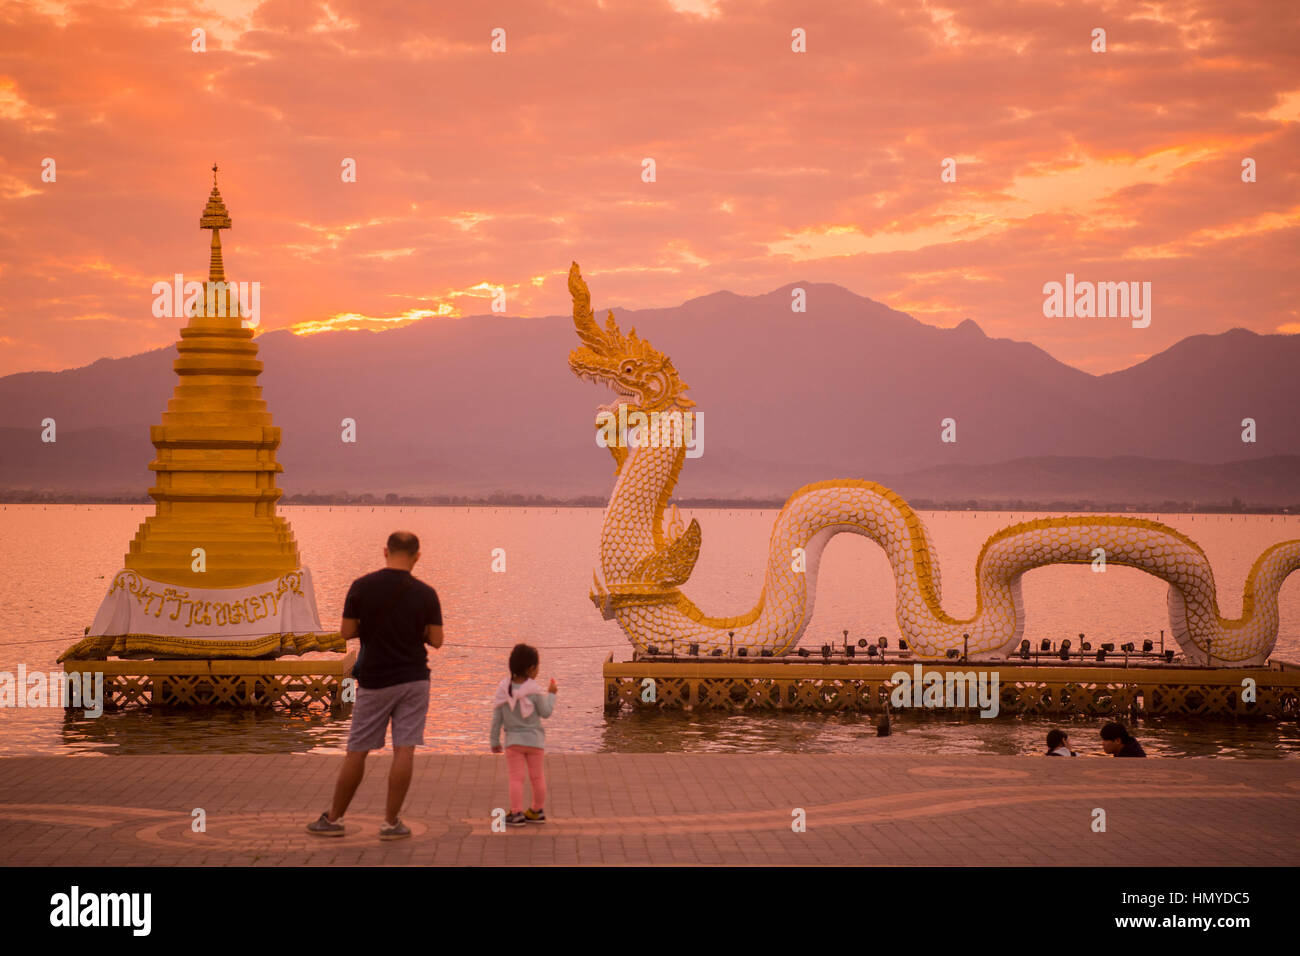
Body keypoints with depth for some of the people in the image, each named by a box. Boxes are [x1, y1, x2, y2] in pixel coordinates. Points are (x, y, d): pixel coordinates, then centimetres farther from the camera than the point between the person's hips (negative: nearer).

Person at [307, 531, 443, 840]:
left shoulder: (361, 587, -7)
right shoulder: (425, 593, -5)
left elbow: (346, 632, -3)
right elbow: (436, 640, -2)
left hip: (374, 681, 0)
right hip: (414, 679, 0)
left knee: (357, 752, 8)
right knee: (404, 751, 2)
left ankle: (333, 818, 16)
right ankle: (391, 822, 2)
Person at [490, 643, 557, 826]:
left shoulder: (503, 689, -5)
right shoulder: (534, 691, -14)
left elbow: (497, 717, -1)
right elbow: (545, 712, -3)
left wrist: (495, 740, 7)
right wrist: (551, 694, 10)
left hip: (513, 741, 1)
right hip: (534, 739, -1)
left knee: (516, 777, 1)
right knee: (537, 776, 13)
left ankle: (516, 814, -3)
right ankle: (537, 811, 23)